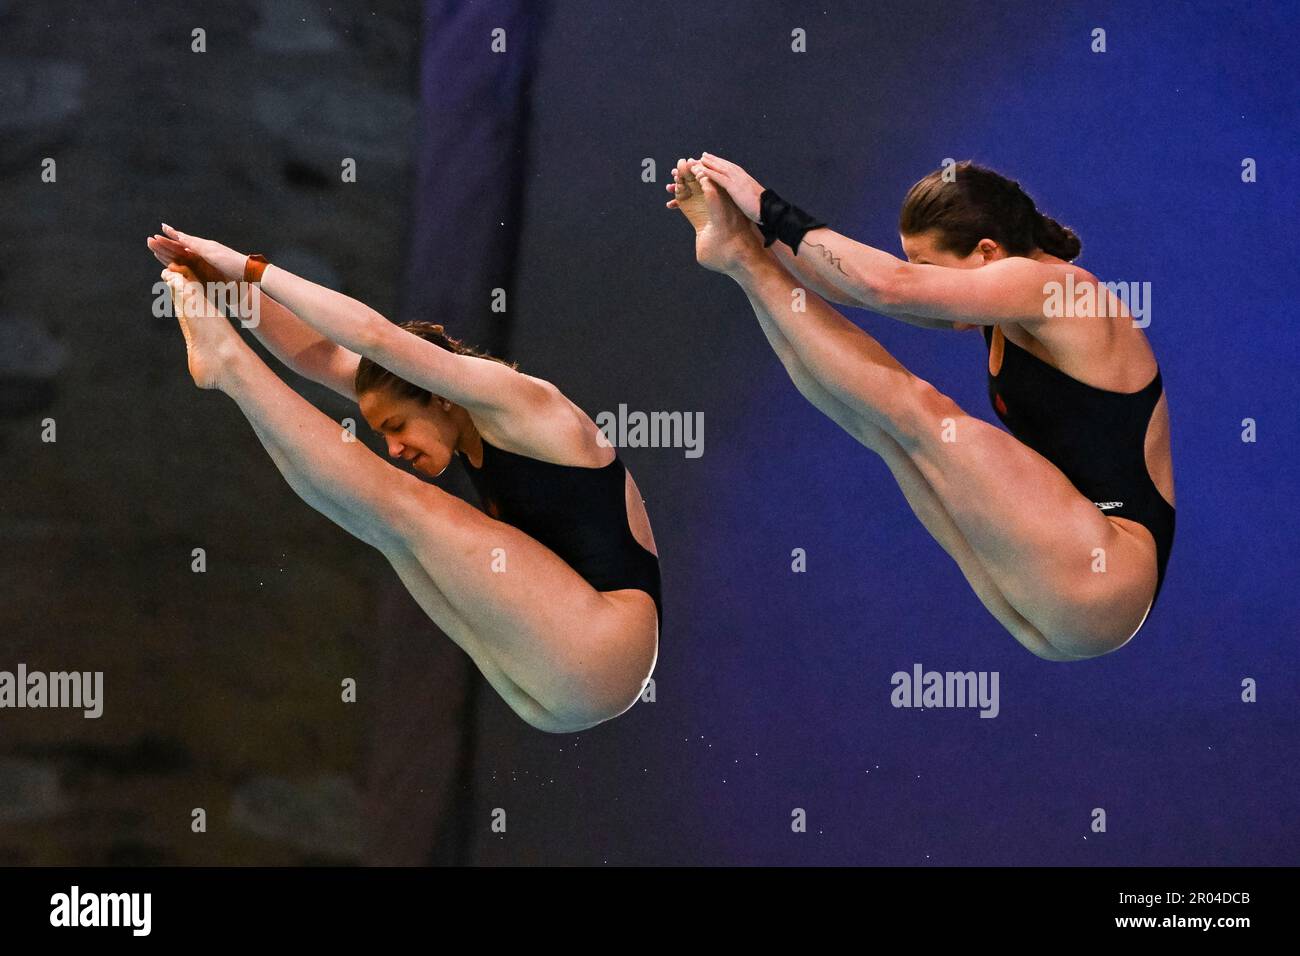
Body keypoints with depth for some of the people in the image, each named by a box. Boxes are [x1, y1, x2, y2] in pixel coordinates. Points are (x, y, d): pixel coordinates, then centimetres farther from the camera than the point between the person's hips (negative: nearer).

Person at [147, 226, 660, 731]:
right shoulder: (473, 432, 15)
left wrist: (253, 268, -11)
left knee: (401, 504, -12)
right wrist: (239, 289, 2)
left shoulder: (522, 403, -9)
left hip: (599, 648, -9)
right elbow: (322, 357, 12)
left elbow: (376, 336, -17)